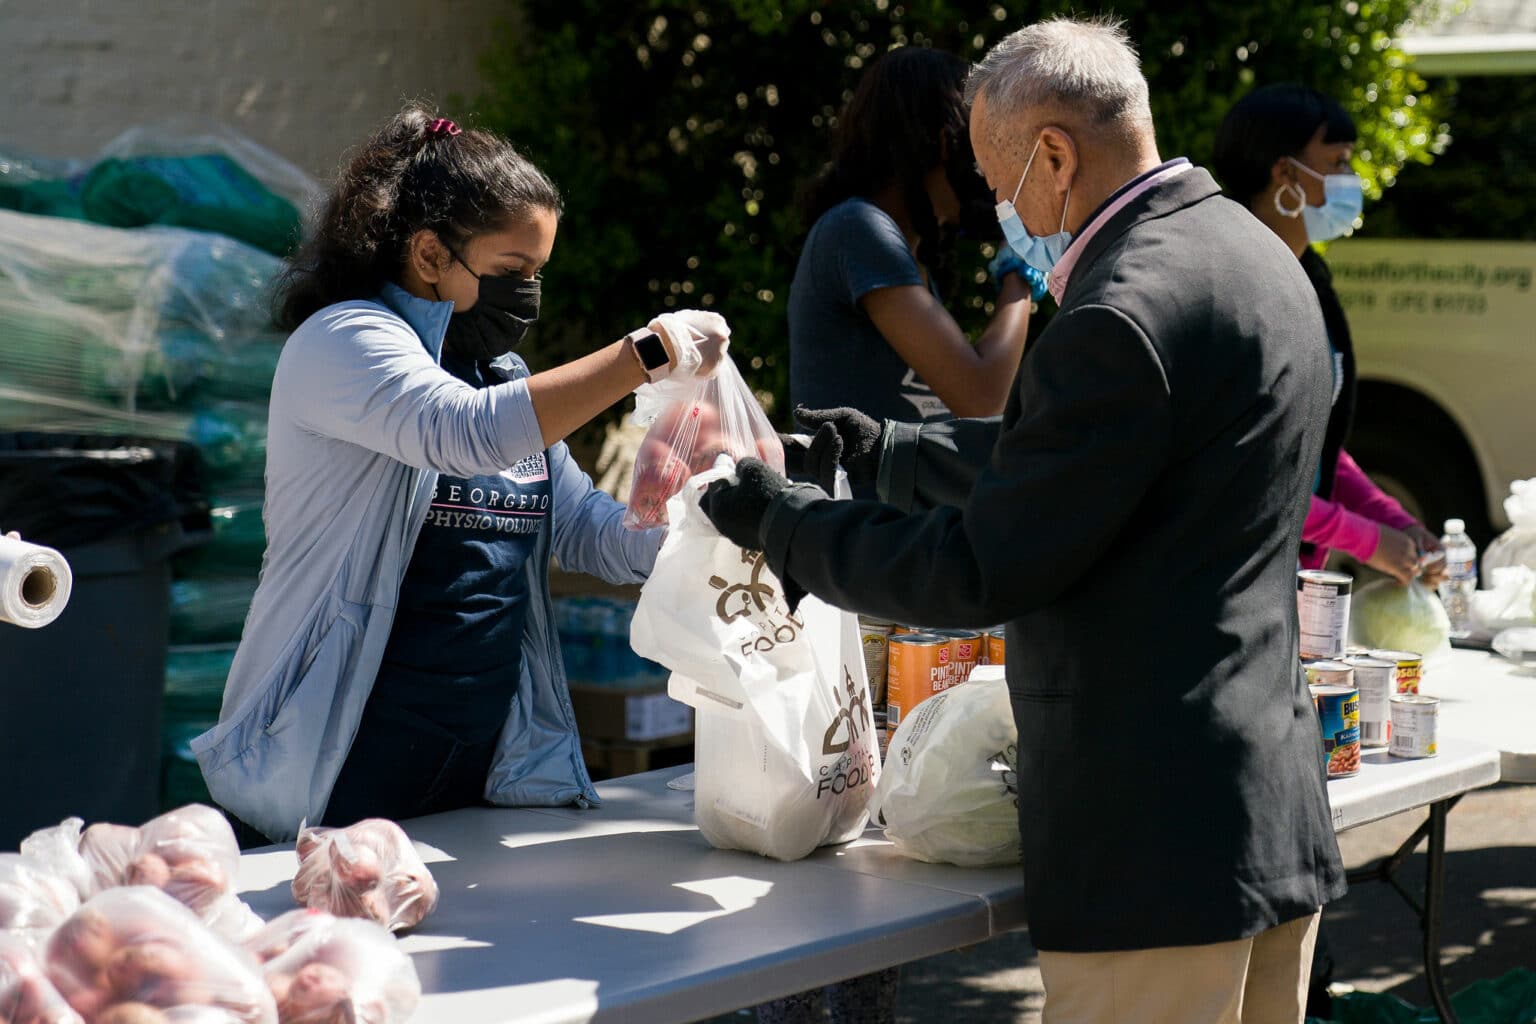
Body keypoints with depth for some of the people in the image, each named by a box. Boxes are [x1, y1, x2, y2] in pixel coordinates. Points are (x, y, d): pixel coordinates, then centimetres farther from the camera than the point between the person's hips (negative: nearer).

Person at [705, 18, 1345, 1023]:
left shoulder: (1125, 317, -20)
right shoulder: (1251, 251, 11)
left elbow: (985, 572, -17)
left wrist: (783, 519, -5)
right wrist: (887, 450, 23)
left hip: (1157, 845, -10)